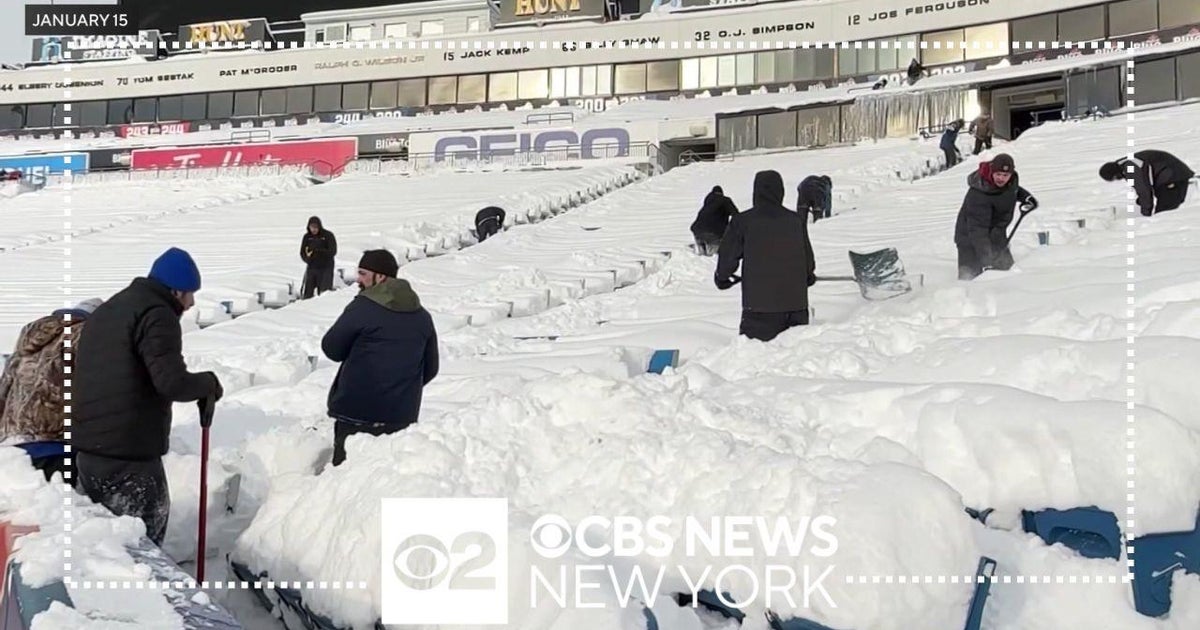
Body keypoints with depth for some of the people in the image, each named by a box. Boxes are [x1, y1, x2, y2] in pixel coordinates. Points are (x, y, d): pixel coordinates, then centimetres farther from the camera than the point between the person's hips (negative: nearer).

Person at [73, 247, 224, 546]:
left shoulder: (108, 309, 20)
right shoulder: (156, 314, -11)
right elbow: (172, 382, -21)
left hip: (87, 446, 9)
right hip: (128, 454, -9)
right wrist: (209, 383, -3)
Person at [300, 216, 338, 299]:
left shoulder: (328, 235, -6)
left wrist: (318, 251, -26)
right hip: (311, 268, 3)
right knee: (306, 293, 2)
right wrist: (307, 258, -19)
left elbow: (332, 252, -13)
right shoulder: (307, 237, 4)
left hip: (325, 268, -3)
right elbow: (302, 253, 5)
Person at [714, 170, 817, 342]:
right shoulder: (797, 220, 5)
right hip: (795, 302, 4)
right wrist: (809, 275, 39)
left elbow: (728, 254, 3)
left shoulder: (742, 222, -6)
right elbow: (808, 256, 17)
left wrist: (722, 277, 24)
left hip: (758, 302, -3)